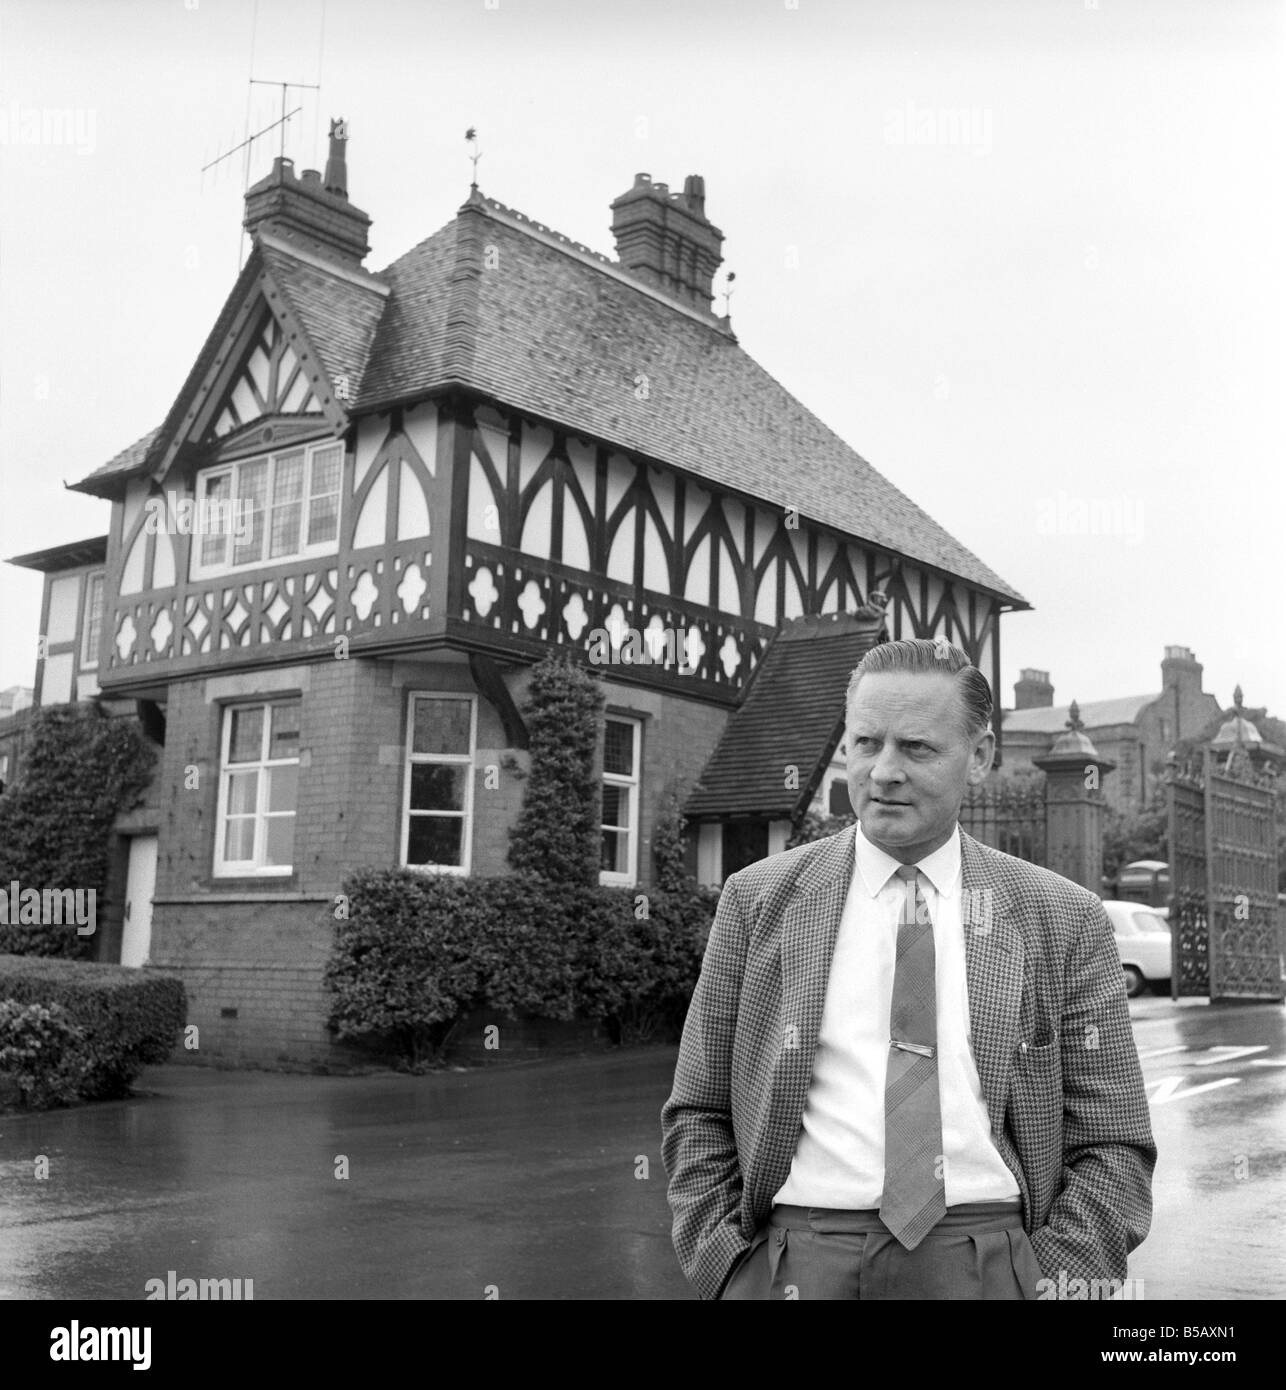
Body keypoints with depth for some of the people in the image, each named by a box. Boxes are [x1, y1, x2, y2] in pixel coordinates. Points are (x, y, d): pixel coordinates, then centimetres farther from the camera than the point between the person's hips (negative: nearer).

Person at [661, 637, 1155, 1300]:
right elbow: (697, 1115, 8)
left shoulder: (1065, 921, 4)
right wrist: (725, 1261, -4)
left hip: (986, 1268, 0)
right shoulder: (758, 899, 5)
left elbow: (1112, 1146, 5)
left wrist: (1059, 1278, -8)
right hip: (793, 1263, 1)